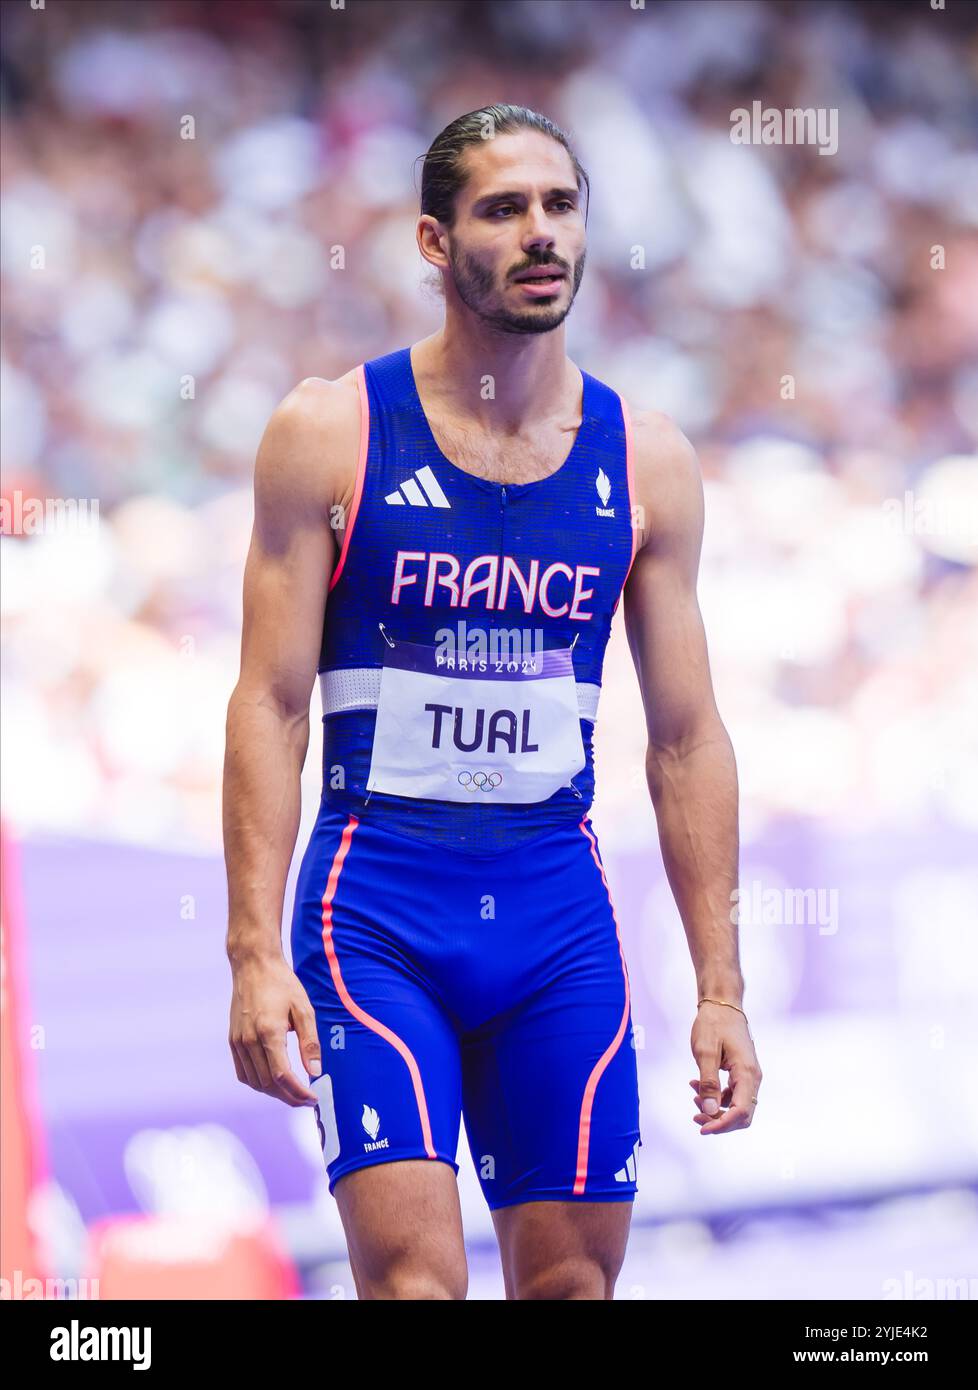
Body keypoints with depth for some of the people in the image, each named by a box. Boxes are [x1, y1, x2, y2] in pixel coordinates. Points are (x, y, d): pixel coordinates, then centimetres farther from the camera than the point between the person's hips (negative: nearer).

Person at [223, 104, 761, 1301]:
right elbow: (270, 708, -3)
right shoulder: (330, 435, -2)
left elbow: (687, 738, 9)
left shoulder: (645, 462, 6)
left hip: (560, 910, 3)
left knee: (574, 1280, 5)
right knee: (413, 1277, -16)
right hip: (376, 903, -3)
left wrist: (720, 987, 5)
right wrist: (255, 956, -12)